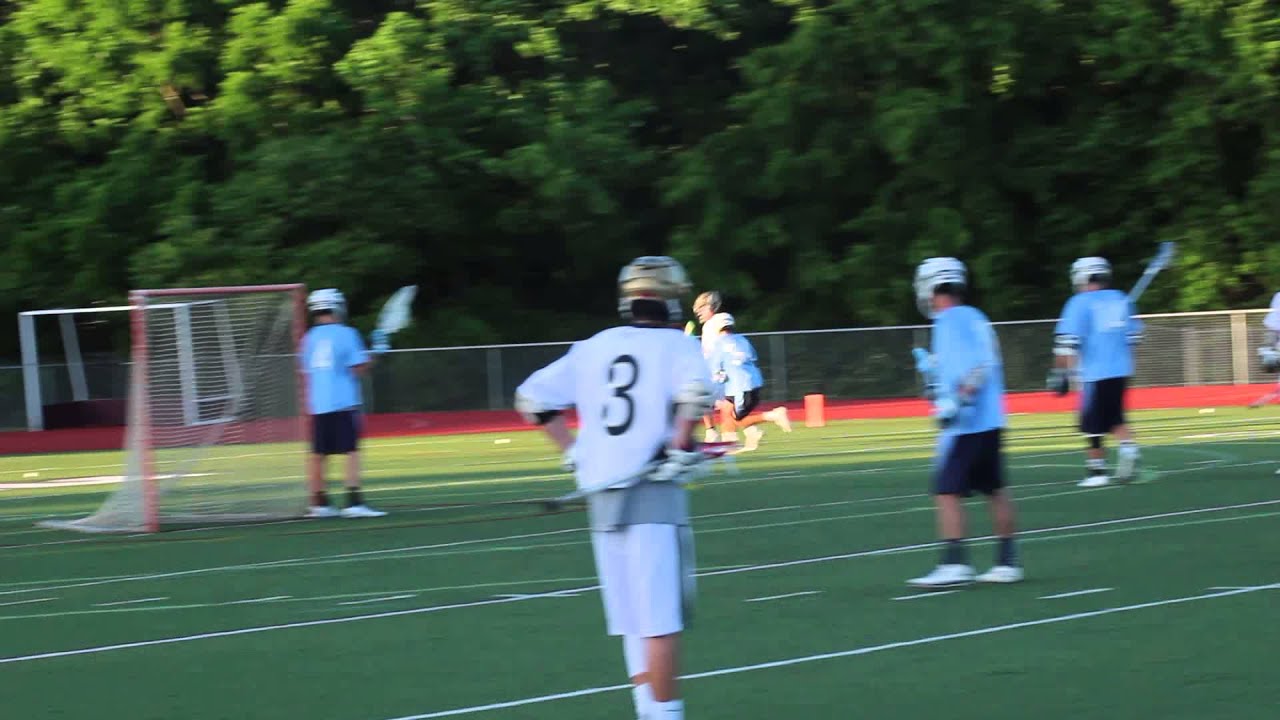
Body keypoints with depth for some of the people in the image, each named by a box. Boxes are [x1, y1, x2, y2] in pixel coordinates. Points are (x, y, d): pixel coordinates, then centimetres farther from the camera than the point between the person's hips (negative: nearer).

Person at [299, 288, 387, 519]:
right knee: (352, 451, -7)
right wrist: (372, 358, 8)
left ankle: (319, 503, 16)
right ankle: (354, 502, -16)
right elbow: (358, 367, -10)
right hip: (344, 402, -5)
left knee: (318, 454, 11)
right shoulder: (346, 334, -4)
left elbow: (307, 372, 14)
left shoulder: (309, 338, 10)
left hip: (317, 405, 5)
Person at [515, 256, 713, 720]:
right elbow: (695, 393, -23)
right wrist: (680, 449, -12)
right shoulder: (677, 345, -2)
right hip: (654, 492, -5)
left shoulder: (592, 349, 13)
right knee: (661, 618, -5)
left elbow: (530, 399, 14)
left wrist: (574, 452, 16)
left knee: (632, 616, 13)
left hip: (603, 494, 5)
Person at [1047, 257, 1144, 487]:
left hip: (1095, 373, -6)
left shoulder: (1080, 303, -6)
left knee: (1092, 424, 2)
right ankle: (1128, 447, -6)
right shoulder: (1120, 299, 11)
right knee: (1114, 416, 17)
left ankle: (1097, 470, 3)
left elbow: (1068, 341, -14)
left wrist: (1060, 373, -10)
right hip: (1122, 371, 6)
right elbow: (1134, 334, 18)